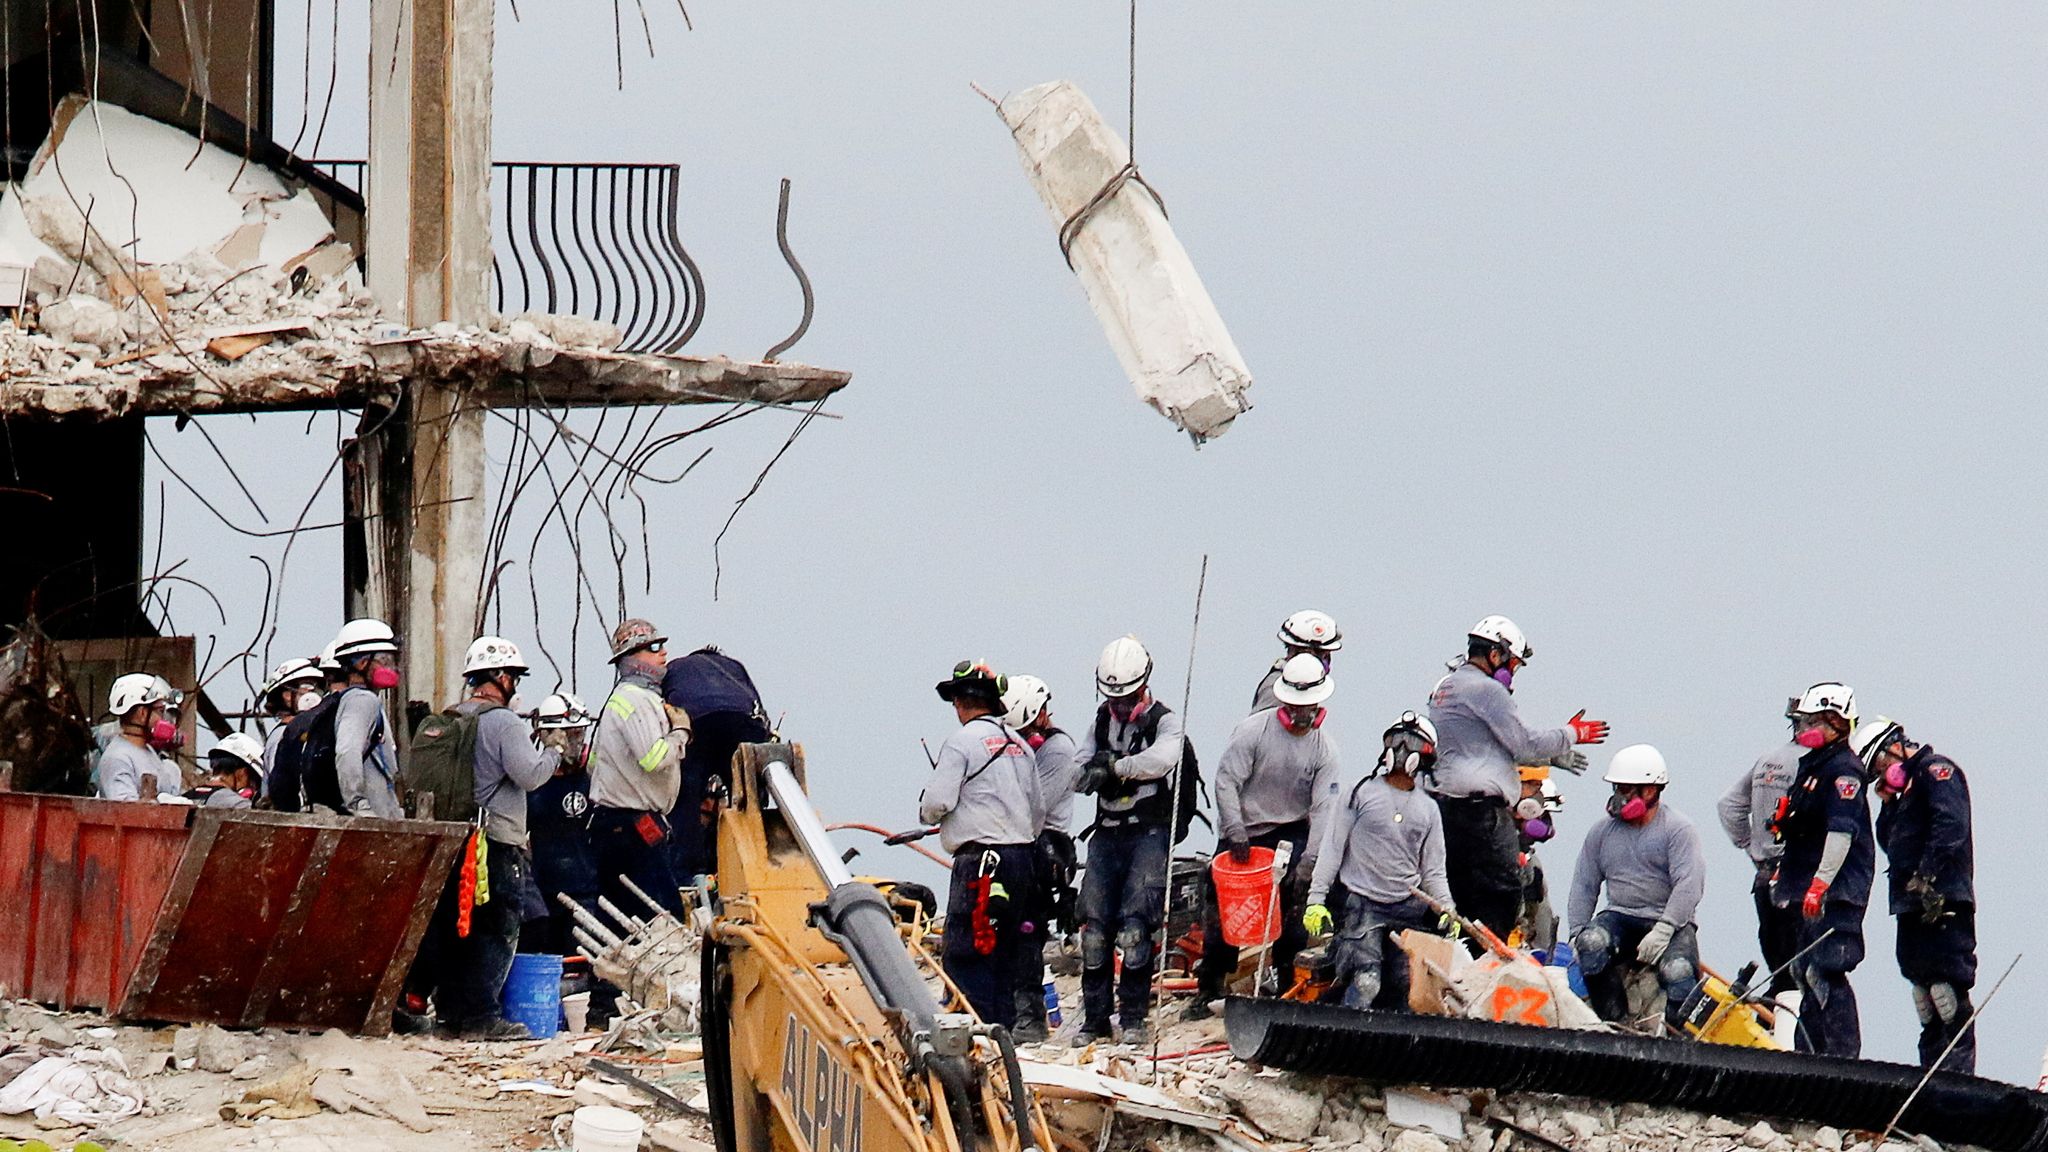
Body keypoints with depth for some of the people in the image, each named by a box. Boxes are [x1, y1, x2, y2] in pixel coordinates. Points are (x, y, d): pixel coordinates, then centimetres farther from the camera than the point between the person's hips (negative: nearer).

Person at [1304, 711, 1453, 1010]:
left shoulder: (1428, 809, 16)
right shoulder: (1363, 793, 5)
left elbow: (1433, 871, 17)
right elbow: (1333, 848, 4)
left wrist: (1447, 908, 0)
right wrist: (1316, 899, -4)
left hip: (1409, 908, 4)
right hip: (1364, 904, -4)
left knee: (1403, 991, -3)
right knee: (1365, 983, -20)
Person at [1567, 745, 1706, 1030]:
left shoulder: (1678, 829, -1)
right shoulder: (1602, 832, 15)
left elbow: (1688, 886, -13)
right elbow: (1584, 886, 16)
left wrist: (1662, 932, -24)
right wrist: (1576, 933, 1)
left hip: (1670, 922, -4)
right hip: (1620, 918, 4)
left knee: (1678, 971, -33)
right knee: (1592, 943, -30)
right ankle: (1613, 1023, -24)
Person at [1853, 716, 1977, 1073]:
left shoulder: (1936, 769, -4)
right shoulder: (1907, 784, 26)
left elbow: (1950, 825, -18)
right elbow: (1889, 841, 26)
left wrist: (1928, 878, -25)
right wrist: (1888, 803, 12)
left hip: (1942, 905, -10)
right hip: (1914, 907, 10)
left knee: (1947, 991, -13)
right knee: (1922, 989, 10)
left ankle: (1959, 1067, -17)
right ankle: (1932, 1068, 12)